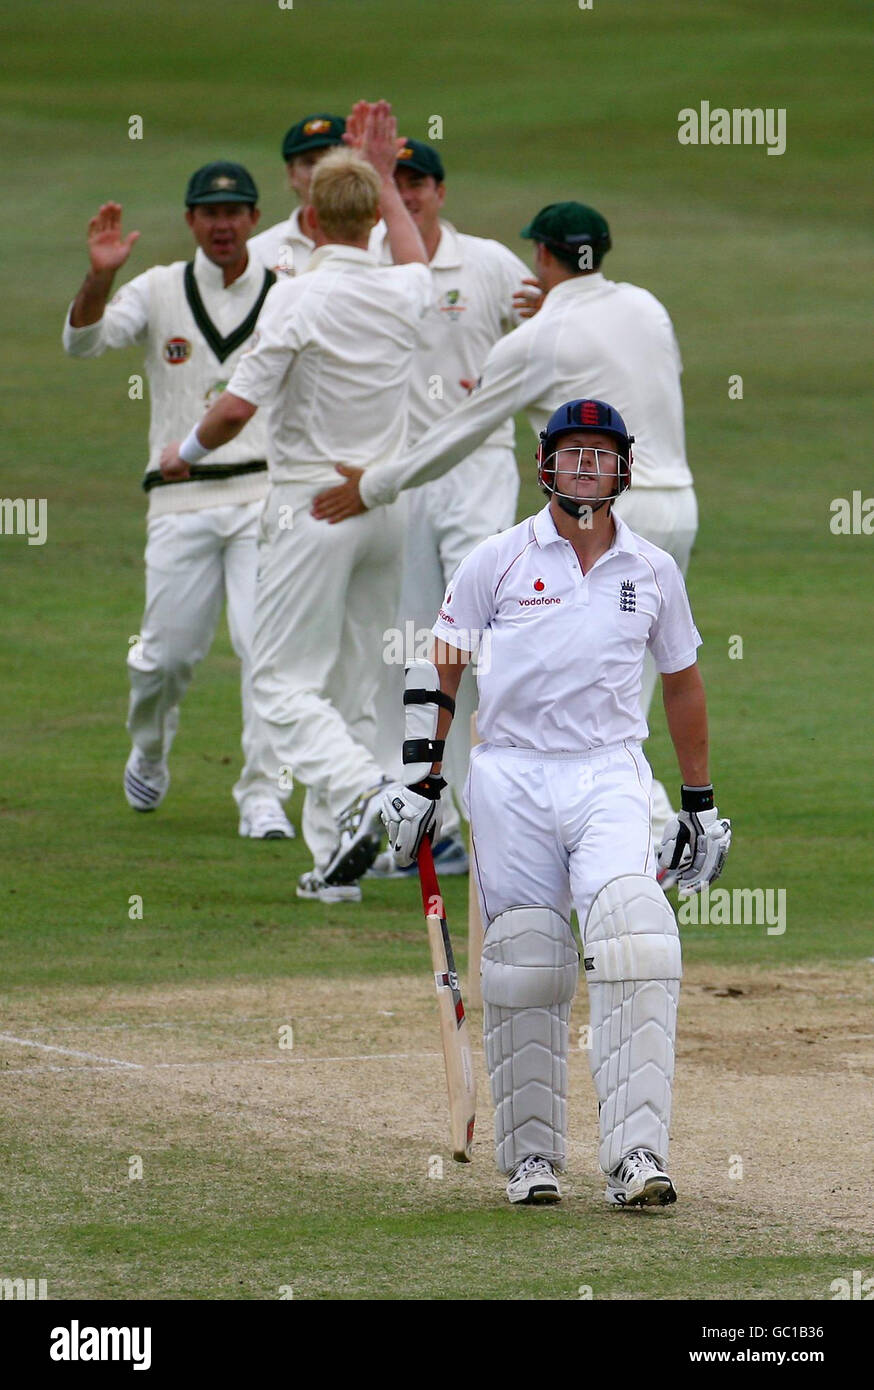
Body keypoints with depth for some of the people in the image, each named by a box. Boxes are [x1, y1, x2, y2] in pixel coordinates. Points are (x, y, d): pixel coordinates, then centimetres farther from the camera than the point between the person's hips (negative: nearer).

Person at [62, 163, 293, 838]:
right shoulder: (160, 291, 6)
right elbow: (84, 340, -8)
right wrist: (100, 276, -26)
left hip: (267, 492, 0)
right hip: (181, 498, 0)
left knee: (268, 646, -11)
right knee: (169, 653, 3)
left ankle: (264, 797, -6)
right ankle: (149, 752, 34)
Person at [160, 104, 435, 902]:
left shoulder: (299, 299, -15)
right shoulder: (402, 294, 4)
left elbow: (238, 407, -17)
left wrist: (187, 452, 2)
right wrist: (383, 177, 38)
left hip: (313, 507, -6)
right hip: (386, 505, 6)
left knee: (286, 683, -5)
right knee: (352, 688, 11)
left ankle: (360, 792, -30)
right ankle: (337, 861, 7)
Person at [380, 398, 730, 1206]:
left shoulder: (653, 572, 9)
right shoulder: (498, 561, 3)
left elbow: (683, 683, 19)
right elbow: (438, 669, 7)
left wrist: (701, 805, 20)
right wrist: (421, 782, 1)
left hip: (610, 778, 0)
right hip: (511, 780, 0)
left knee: (635, 945, -19)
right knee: (524, 968, -1)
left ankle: (637, 1156, -23)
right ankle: (531, 1159, 12)